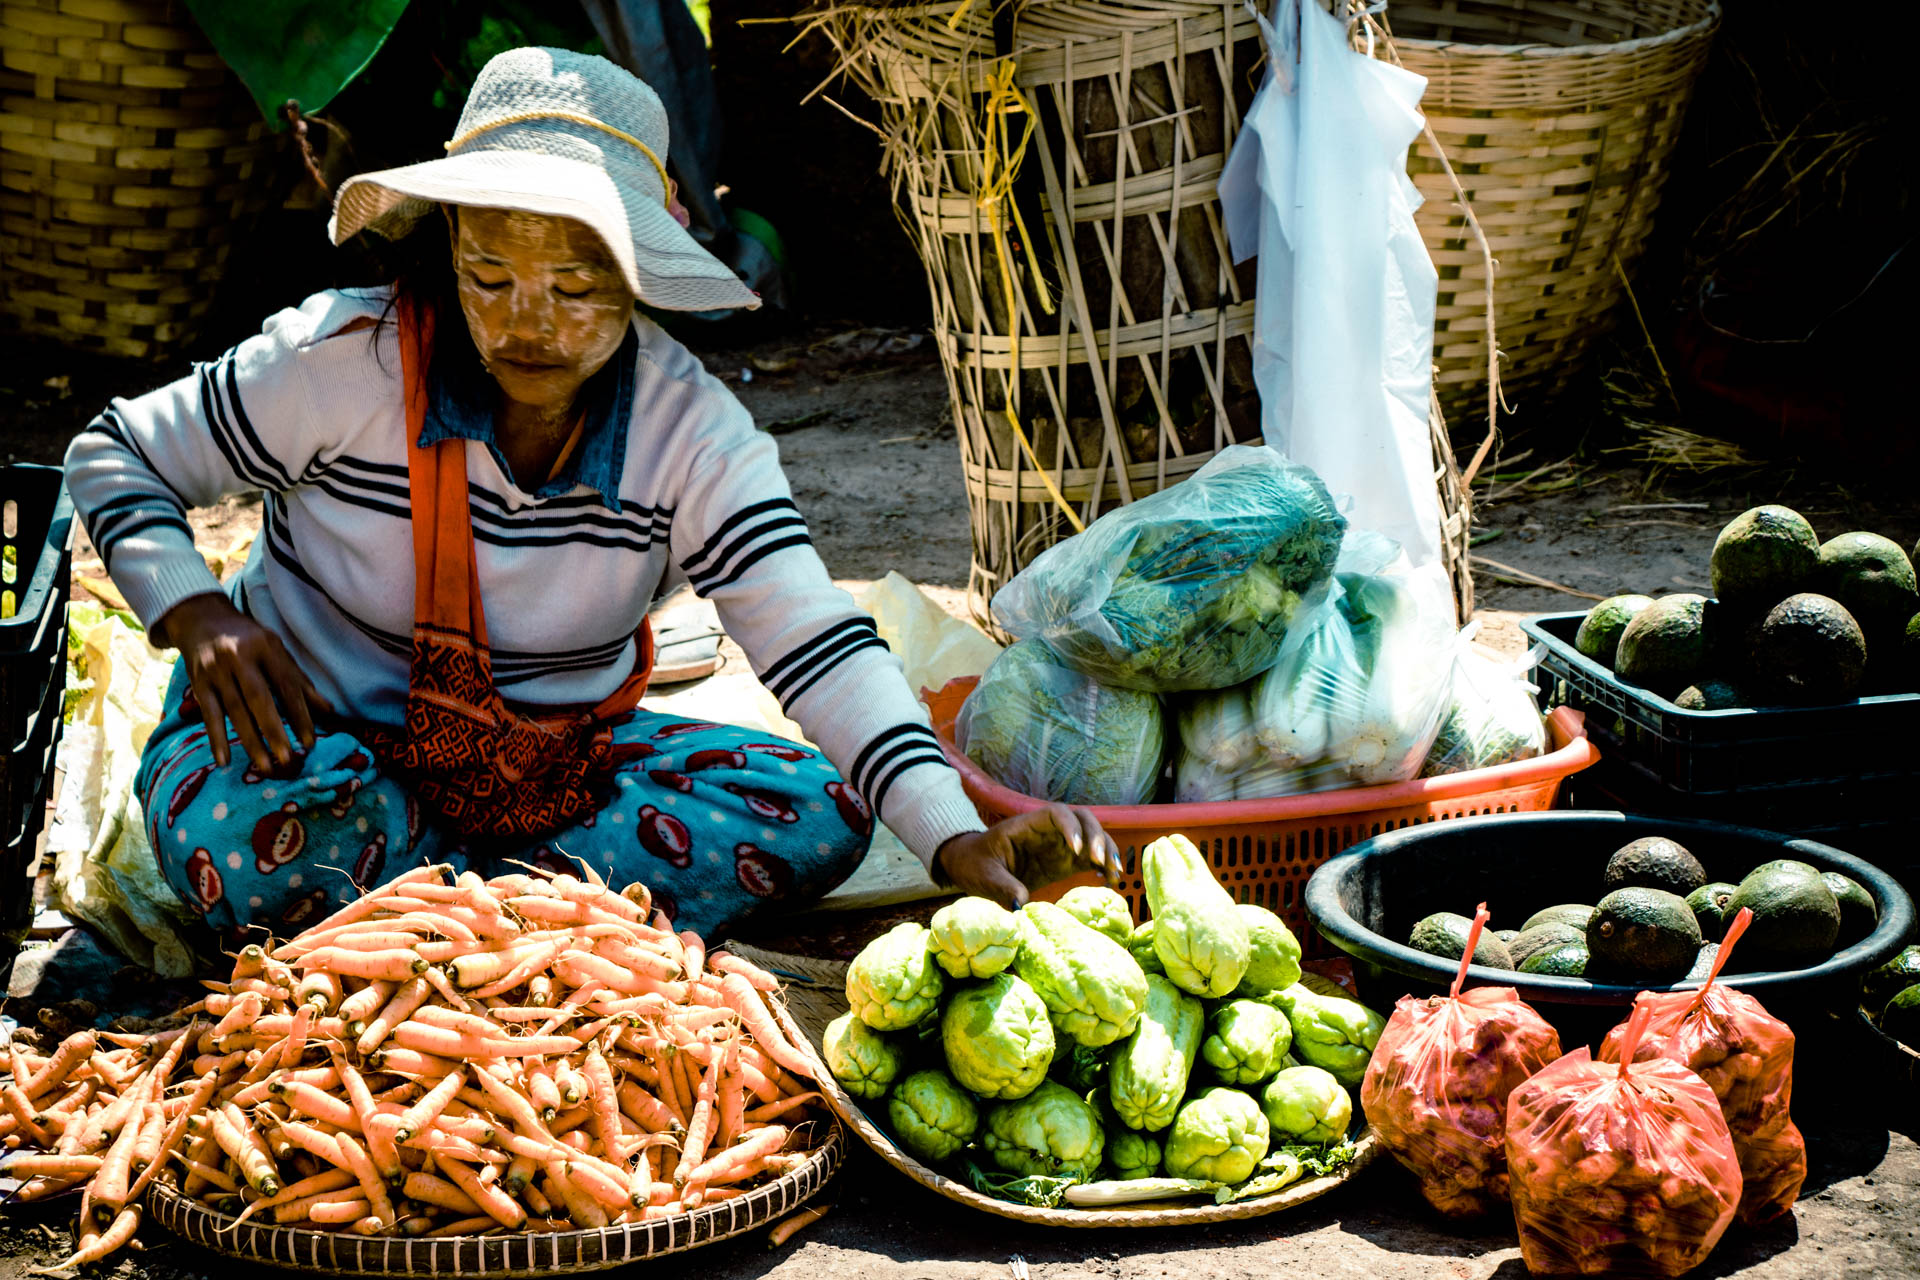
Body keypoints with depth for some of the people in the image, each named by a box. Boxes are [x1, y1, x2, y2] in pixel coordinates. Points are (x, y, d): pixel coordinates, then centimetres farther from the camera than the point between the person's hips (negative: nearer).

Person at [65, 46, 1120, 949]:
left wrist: (955, 839, -39)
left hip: (551, 758, 3)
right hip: (309, 735, -2)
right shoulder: (348, 358, -18)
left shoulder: (687, 426, -13)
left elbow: (815, 646, -23)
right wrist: (194, 613, -24)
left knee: (814, 814, -17)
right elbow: (115, 456, -4)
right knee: (246, 839, -39)